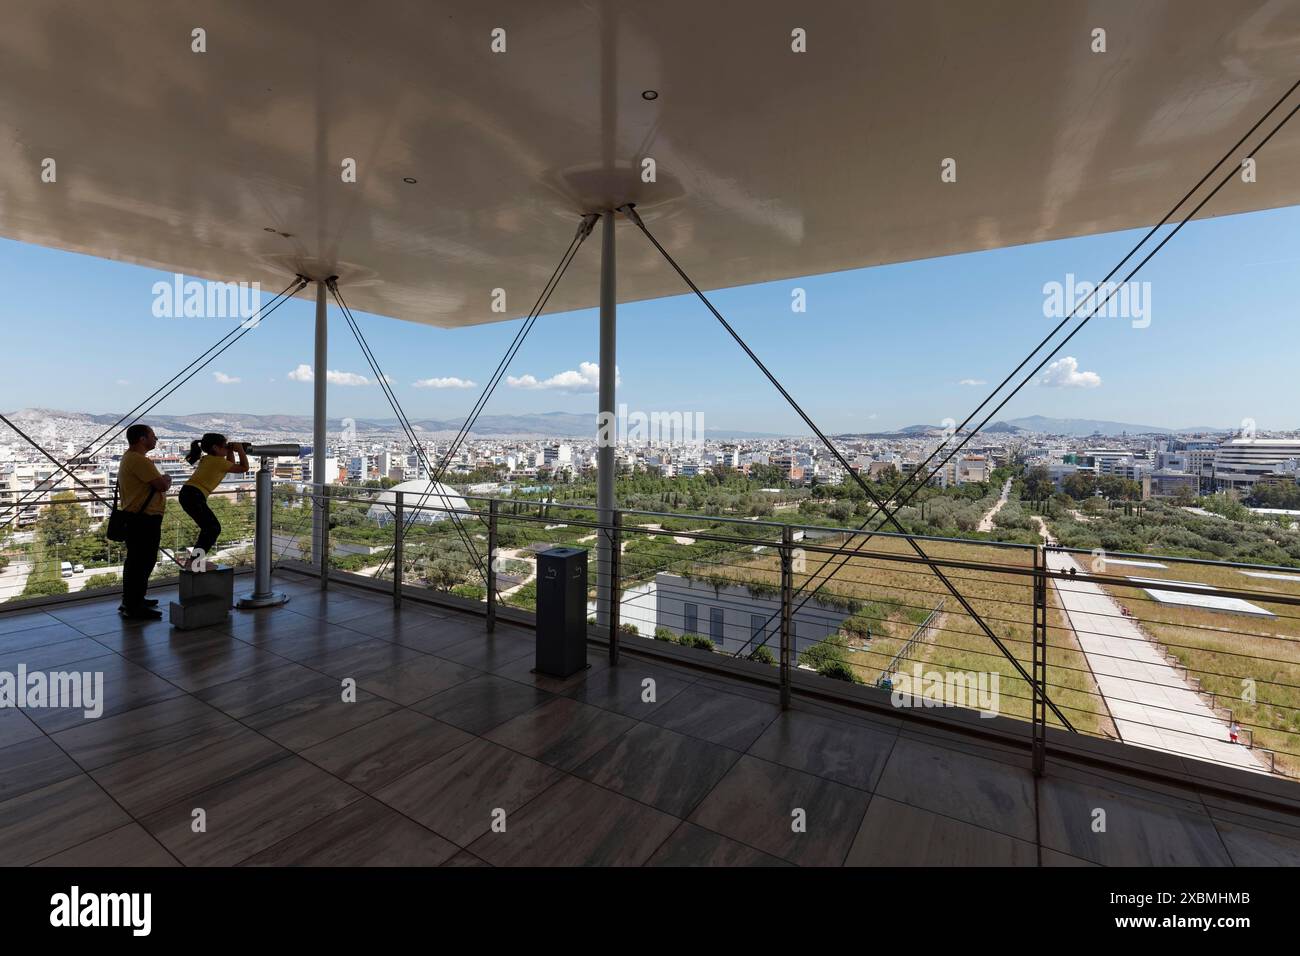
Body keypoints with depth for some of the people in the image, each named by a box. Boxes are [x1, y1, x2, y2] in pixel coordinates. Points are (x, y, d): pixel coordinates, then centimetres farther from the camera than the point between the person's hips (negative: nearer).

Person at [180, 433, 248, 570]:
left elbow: (230, 467, 30)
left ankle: (195, 559, 23)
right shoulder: (218, 461, -8)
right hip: (194, 496, -10)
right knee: (214, 528, -6)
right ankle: (192, 562, -6)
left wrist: (231, 452, 23)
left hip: (188, 494, 10)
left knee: (209, 528, 18)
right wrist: (240, 449, 3)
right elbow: (244, 468, -4)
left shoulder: (207, 459, 19)